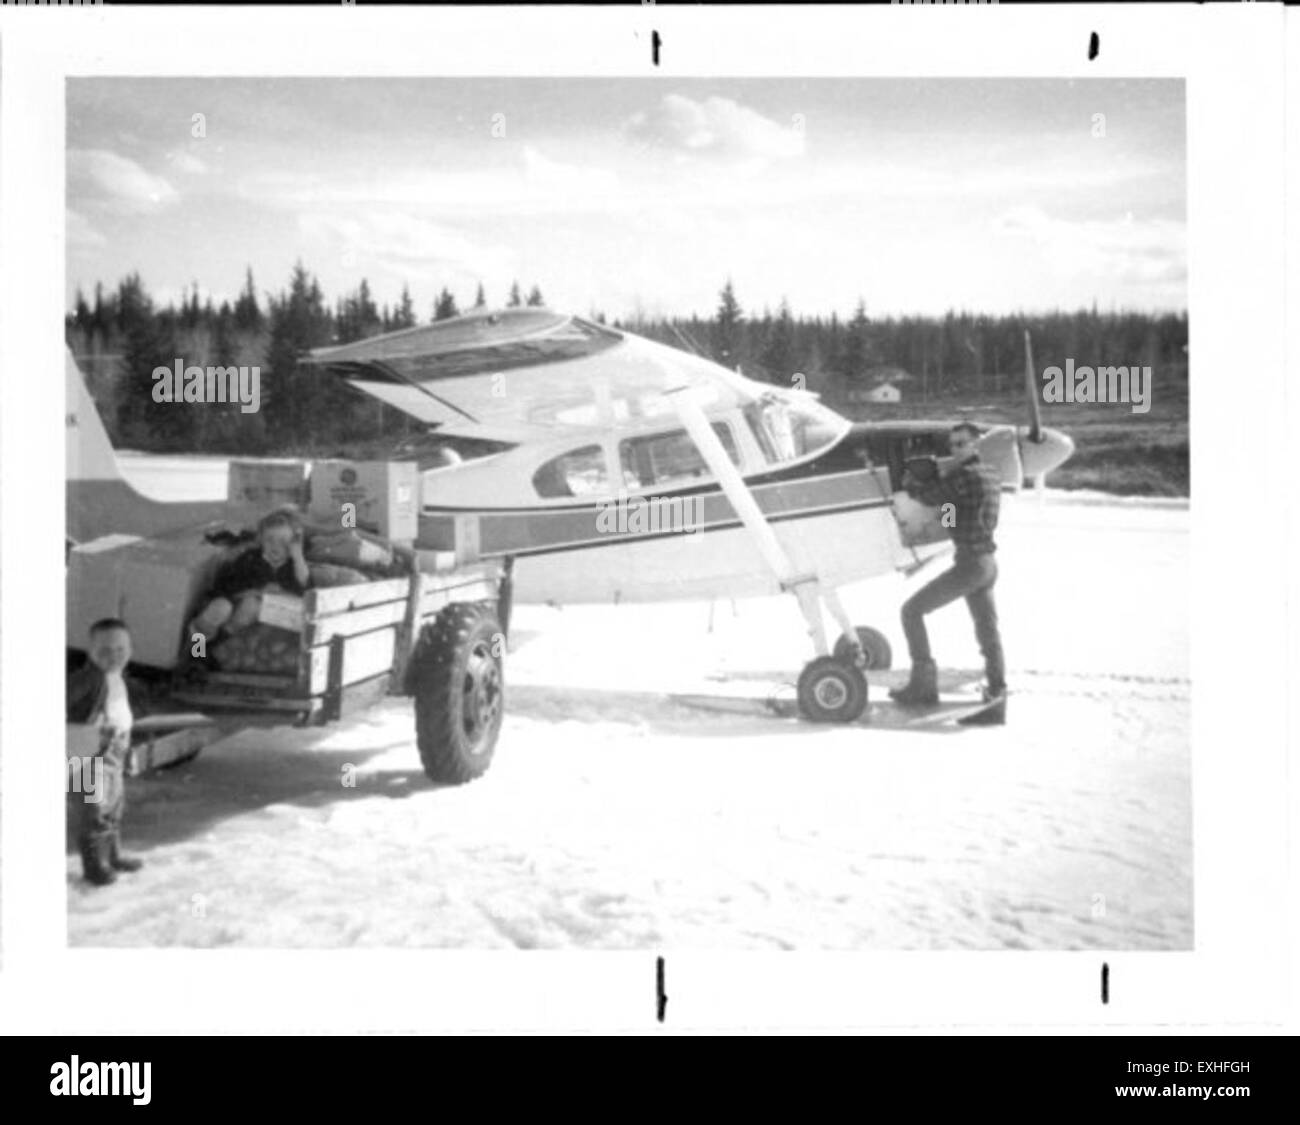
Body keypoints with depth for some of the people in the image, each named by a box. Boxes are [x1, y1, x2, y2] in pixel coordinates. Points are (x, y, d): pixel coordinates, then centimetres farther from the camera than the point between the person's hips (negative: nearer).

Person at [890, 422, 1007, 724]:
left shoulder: (966, 476, -17)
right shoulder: (990, 474, 12)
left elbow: (929, 496, -11)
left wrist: (907, 482, 7)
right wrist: (945, 474, 10)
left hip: (969, 563, -9)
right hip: (987, 563, 9)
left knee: (912, 610, 0)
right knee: (988, 633, 10)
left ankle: (924, 683, 3)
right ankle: (995, 704, 12)